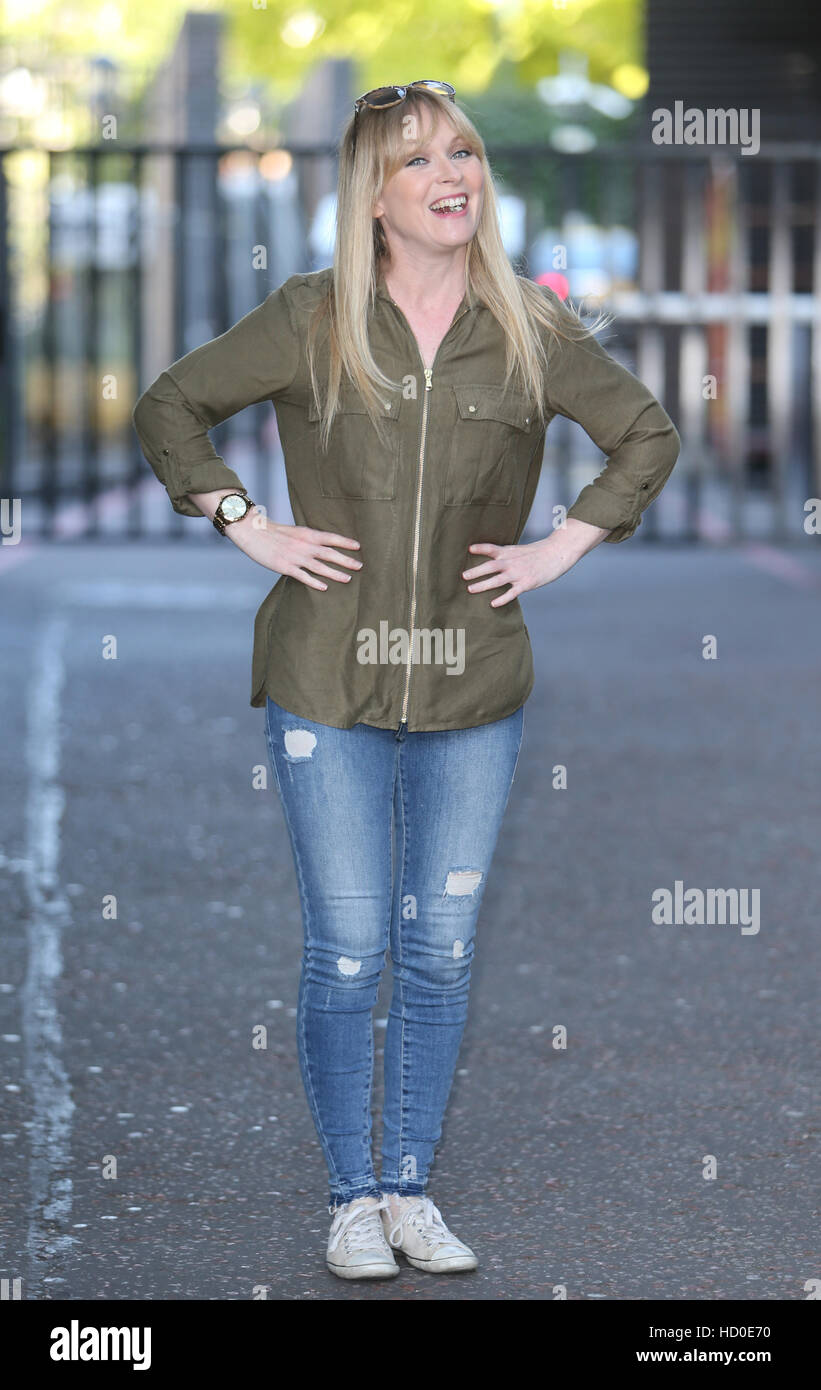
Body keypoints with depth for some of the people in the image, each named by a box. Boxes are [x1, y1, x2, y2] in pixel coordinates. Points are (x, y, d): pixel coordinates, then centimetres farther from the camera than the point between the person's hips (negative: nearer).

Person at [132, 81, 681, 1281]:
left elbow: (647, 432, 14)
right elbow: (169, 406, 7)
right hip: (329, 686, -2)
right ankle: (353, 1198, 13)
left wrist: (565, 545, 4)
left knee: (441, 953, 7)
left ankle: (411, 1190, 20)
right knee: (348, 953, 0)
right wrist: (247, 527, -1)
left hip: (473, 693, 2)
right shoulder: (310, 322, -3)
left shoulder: (533, 331, 1)